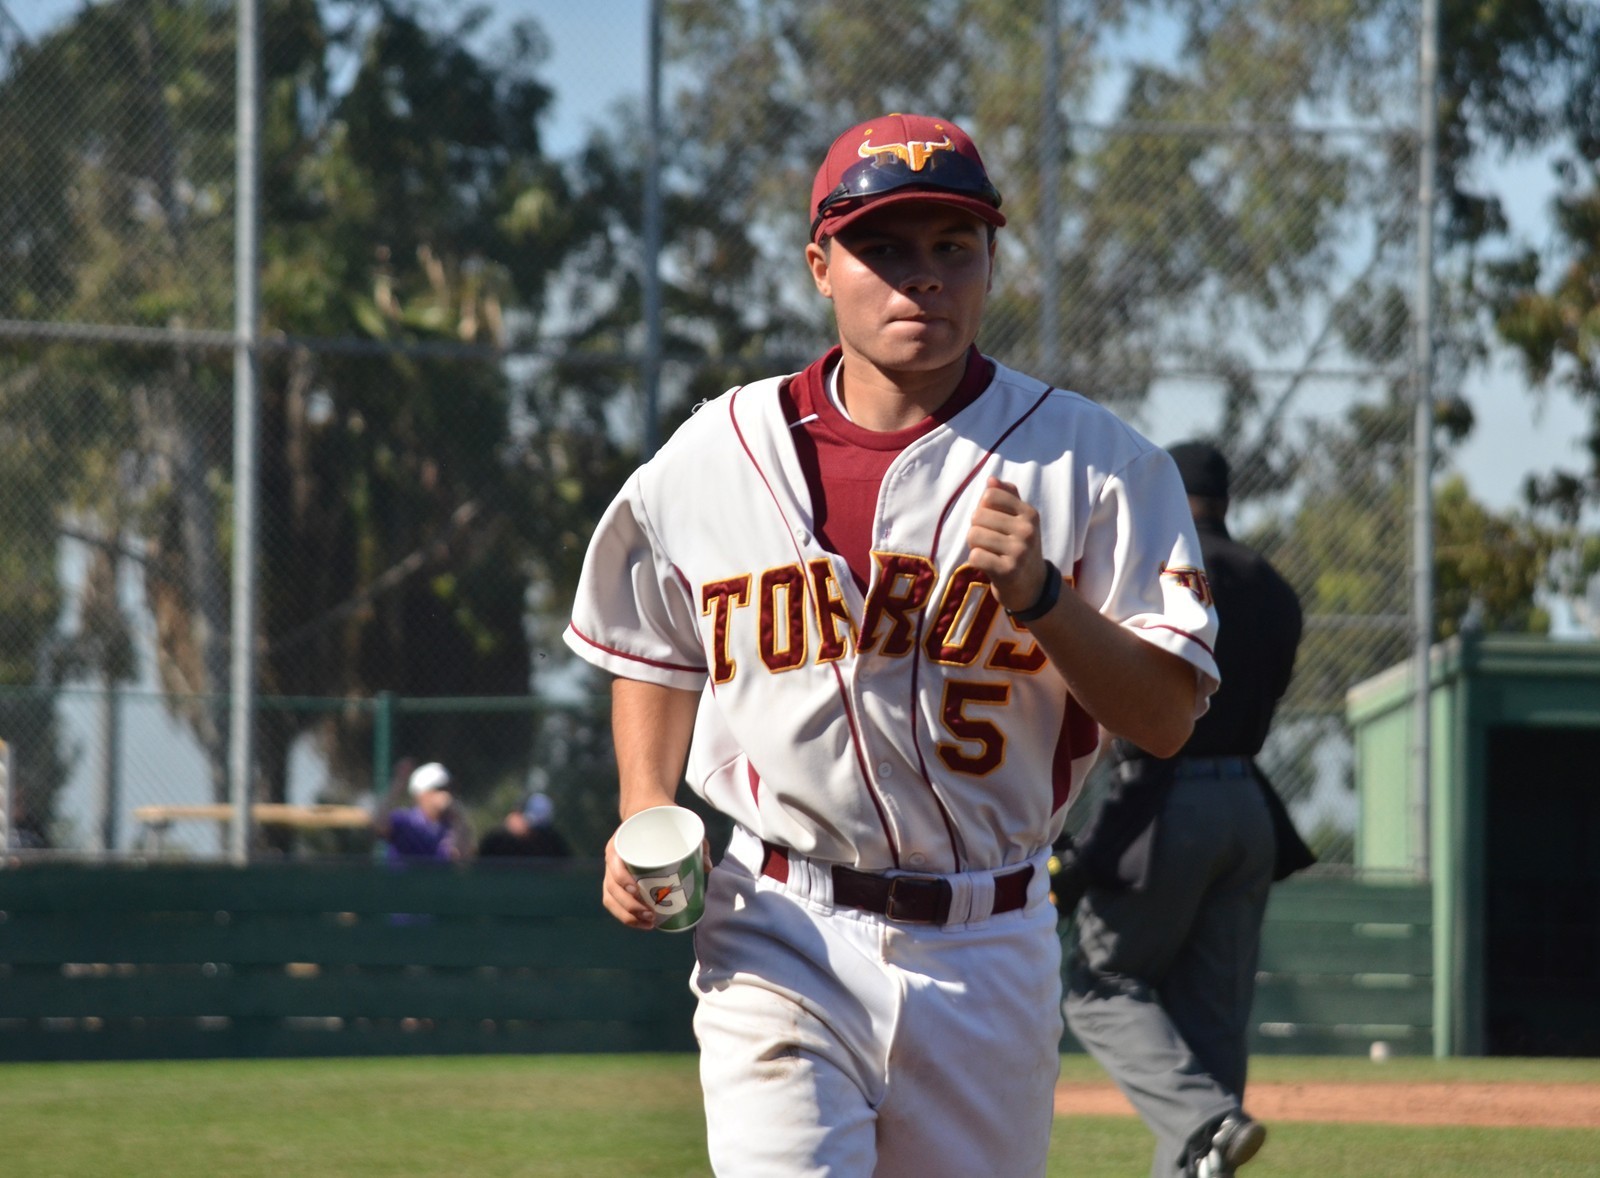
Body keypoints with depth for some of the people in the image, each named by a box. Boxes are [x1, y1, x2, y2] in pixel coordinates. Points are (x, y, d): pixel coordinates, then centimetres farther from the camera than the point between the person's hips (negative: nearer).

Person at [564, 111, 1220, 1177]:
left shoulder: (1095, 464, -2)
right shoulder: (715, 455, 3)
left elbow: (1168, 718, -5)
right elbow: (657, 653, 20)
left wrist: (1039, 596, -20)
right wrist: (645, 818, 4)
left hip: (988, 955, 1)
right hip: (781, 940, -1)